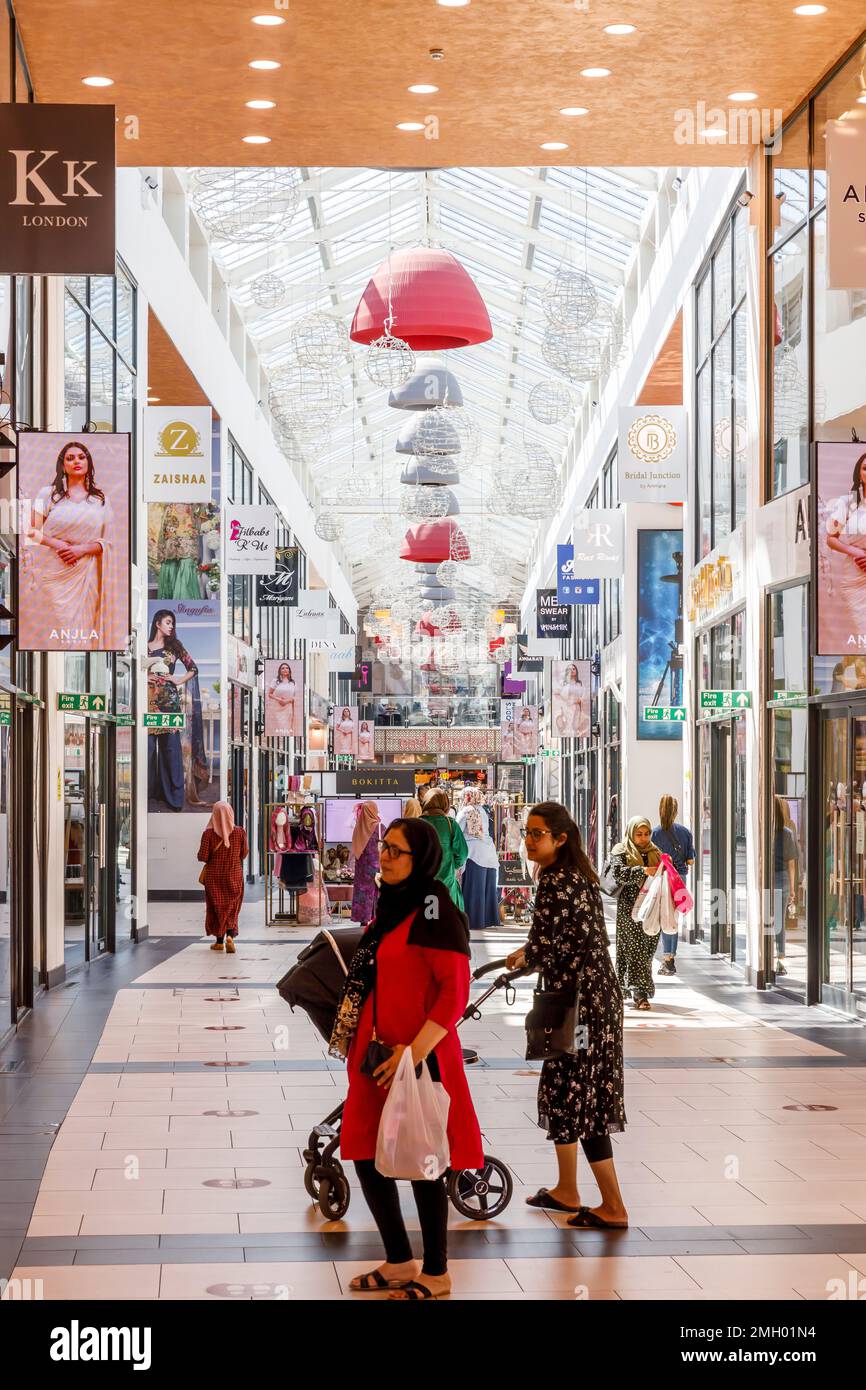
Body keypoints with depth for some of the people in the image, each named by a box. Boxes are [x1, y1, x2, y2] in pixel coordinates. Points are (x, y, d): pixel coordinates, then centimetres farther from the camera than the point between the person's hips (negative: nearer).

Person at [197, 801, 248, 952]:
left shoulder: (209, 833, -13)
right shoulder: (240, 832, -8)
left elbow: (202, 857, -13)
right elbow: (244, 853, 0)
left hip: (214, 876, -1)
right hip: (234, 875, 1)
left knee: (216, 906, 12)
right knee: (231, 907, 8)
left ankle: (219, 940, 16)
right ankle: (230, 934, -15)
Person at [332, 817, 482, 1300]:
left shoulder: (436, 912, -13)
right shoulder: (390, 906, 12)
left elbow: (456, 994, -18)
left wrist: (414, 1052, -23)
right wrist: (360, 1047, 20)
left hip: (418, 1058, -8)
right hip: (378, 1059, 8)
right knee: (367, 1156, 10)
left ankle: (436, 1274, 15)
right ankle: (399, 1262, 25)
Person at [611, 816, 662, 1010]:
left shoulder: (655, 852, 17)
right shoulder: (621, 852, 2)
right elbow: (619, 872, -15)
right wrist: (643, 871, -26)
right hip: (629, 908, -5)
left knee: (648, 949, 5)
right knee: (634, 949, -10)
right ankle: (640, 993, -14)